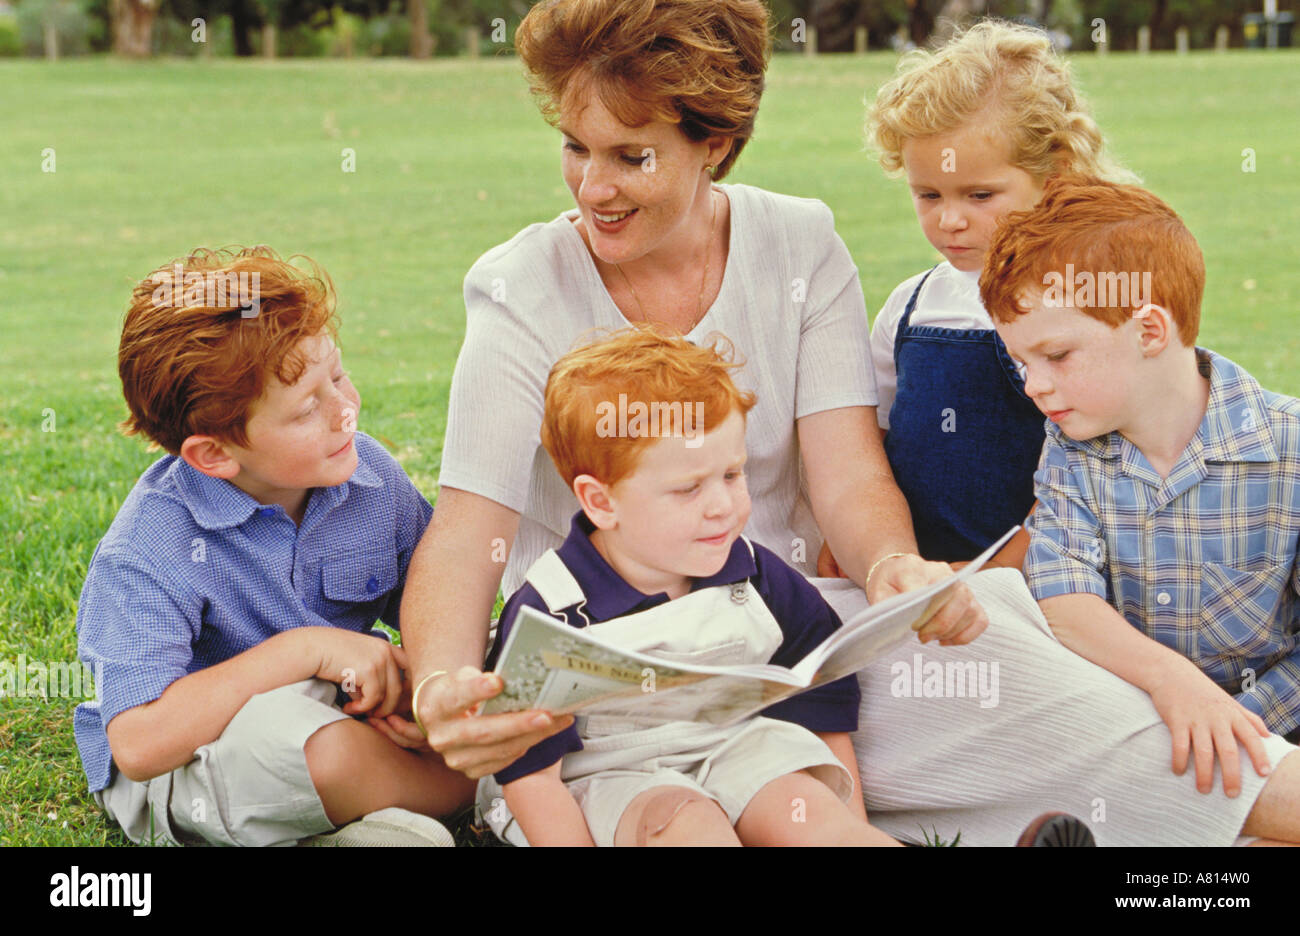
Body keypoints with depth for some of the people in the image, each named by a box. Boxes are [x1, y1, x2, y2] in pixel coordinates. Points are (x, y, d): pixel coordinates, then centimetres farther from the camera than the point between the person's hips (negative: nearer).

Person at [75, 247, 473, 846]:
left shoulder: (371, 475, -8)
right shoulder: (146, 556, -25)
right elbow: (139, 745, -33)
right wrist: (301, 649, -31)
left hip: (339, 706, 6)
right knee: (327, 747, -38)